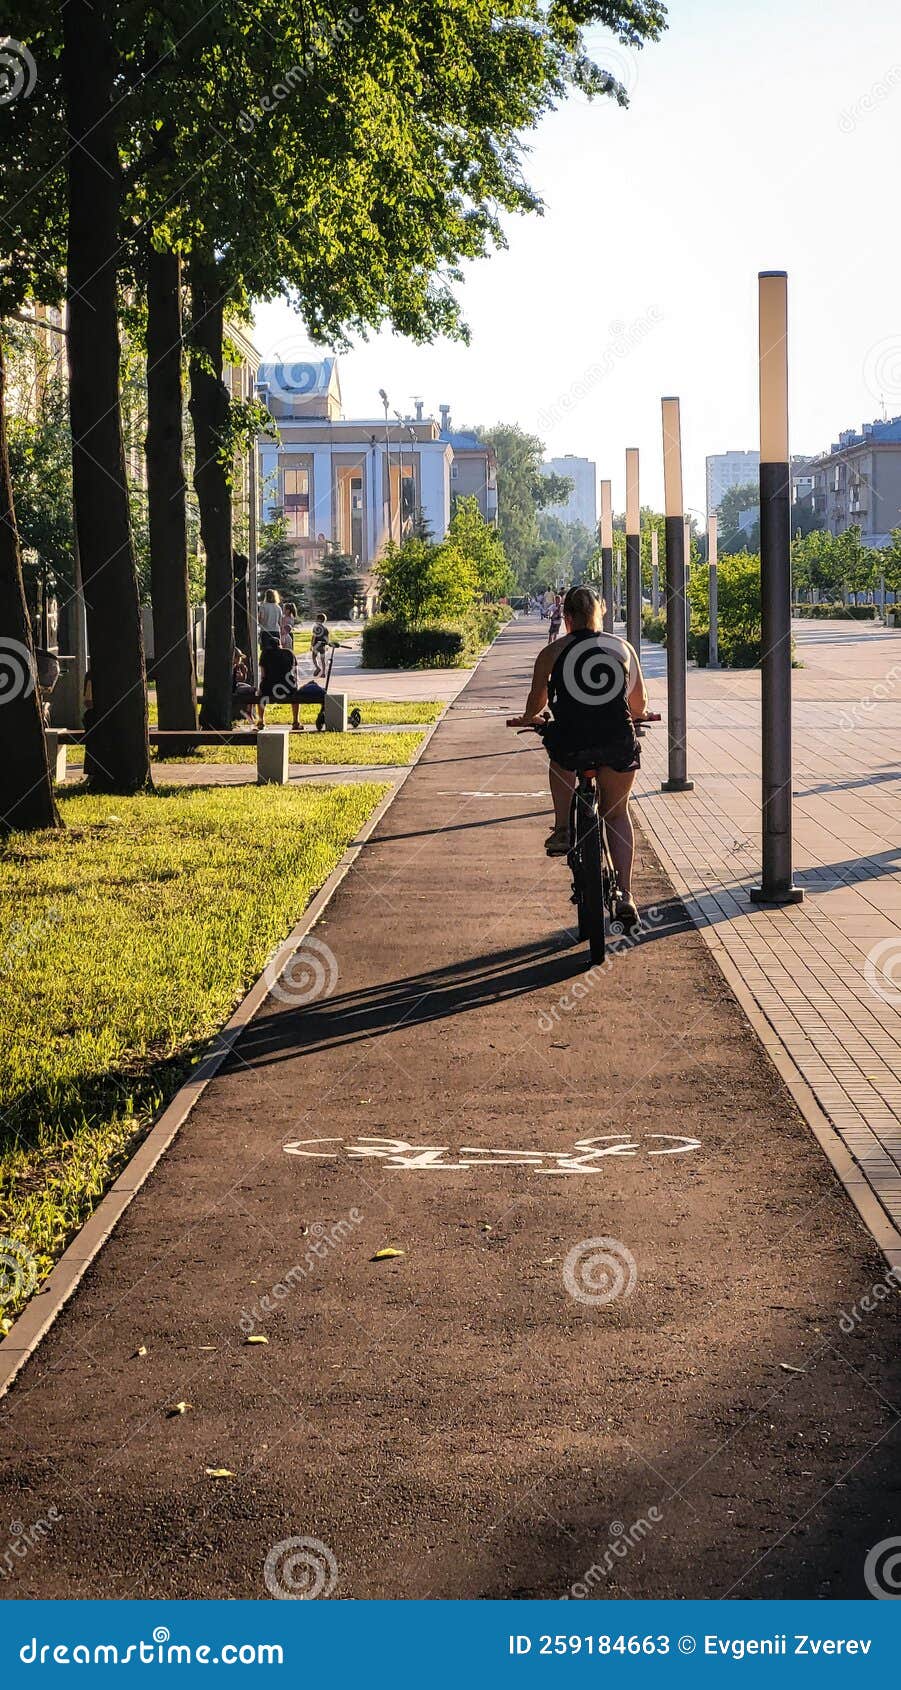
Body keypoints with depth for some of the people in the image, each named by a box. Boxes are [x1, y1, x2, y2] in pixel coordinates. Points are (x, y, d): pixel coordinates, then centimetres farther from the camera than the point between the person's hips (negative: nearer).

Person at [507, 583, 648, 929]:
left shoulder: (552, 652, 6)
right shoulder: (624, 648, 11)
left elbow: (536, 703, 15)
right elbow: (640, 704, 19)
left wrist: (528, 719, 38)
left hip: (572, 743, -1)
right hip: (620, 744, 1)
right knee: (617, 813, 23)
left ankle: (562, 830, 29)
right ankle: (625, 894, 11)